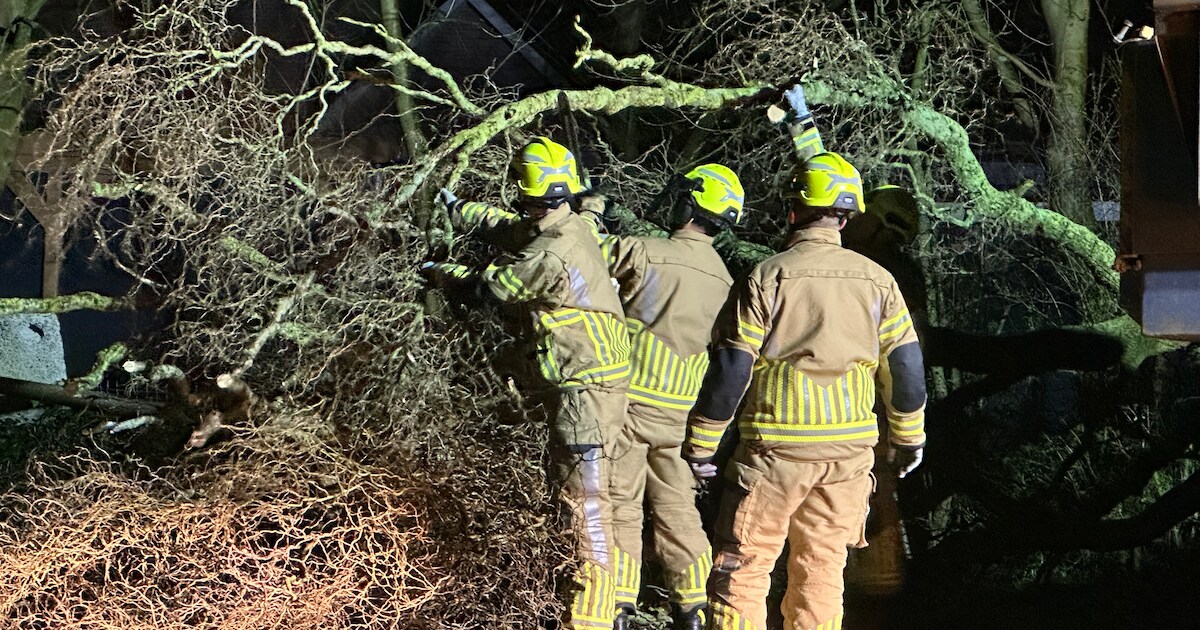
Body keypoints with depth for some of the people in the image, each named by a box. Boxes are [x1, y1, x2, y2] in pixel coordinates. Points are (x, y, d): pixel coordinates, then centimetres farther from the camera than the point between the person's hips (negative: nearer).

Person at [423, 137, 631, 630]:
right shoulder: (573, 226, 6)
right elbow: (512, 225, 25)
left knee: (586, 500, -9)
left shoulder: (549, 257, -22)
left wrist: (437, 271, 12)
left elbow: (487, 285, -6)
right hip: (595, 373, 10)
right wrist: (460, 210, 36)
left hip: (586, 385, -10)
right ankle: (594, 582, 33)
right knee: (568, 479, 21)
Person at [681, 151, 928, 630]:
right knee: (821, 570, 14)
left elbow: (730, 369, -9)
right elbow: (905, 366, 7)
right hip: (850, 448, 4)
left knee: (741, 567, 5)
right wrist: (908, 437, 20)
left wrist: (701, 445, -1)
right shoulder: (877, 280, 2)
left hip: (777, 447, -4)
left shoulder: (766, 277, -9)